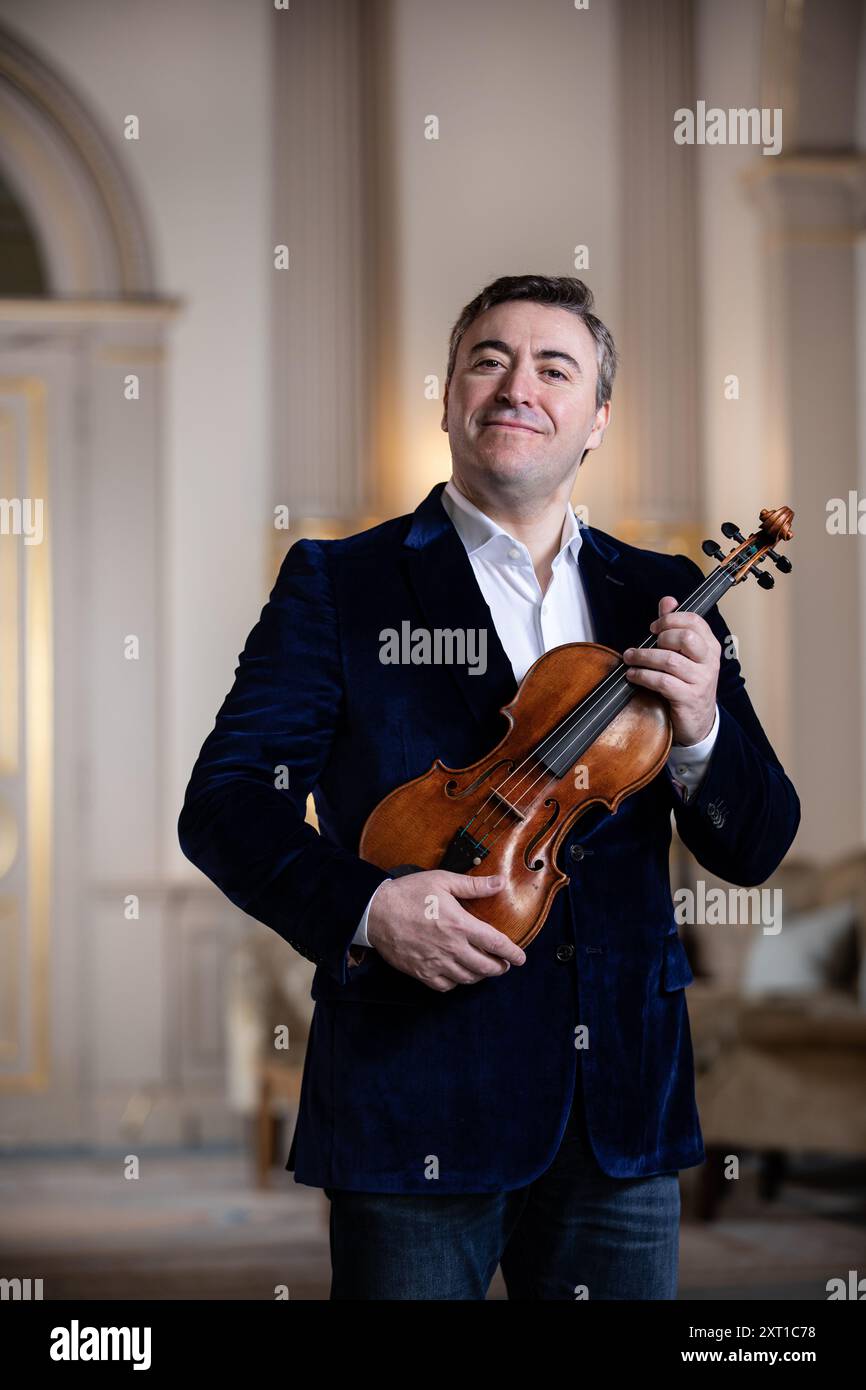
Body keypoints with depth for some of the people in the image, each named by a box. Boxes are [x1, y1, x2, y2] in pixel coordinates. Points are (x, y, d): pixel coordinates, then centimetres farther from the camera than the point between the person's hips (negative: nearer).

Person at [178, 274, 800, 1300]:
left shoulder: (661, 598, 11)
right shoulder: (339, 583, 1)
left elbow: (755, 851, 9)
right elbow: (223, 803, -5)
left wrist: (699, 731, -12)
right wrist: (364, 908, -21)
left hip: (624, 1110, 4)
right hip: (416, 1103, -3)